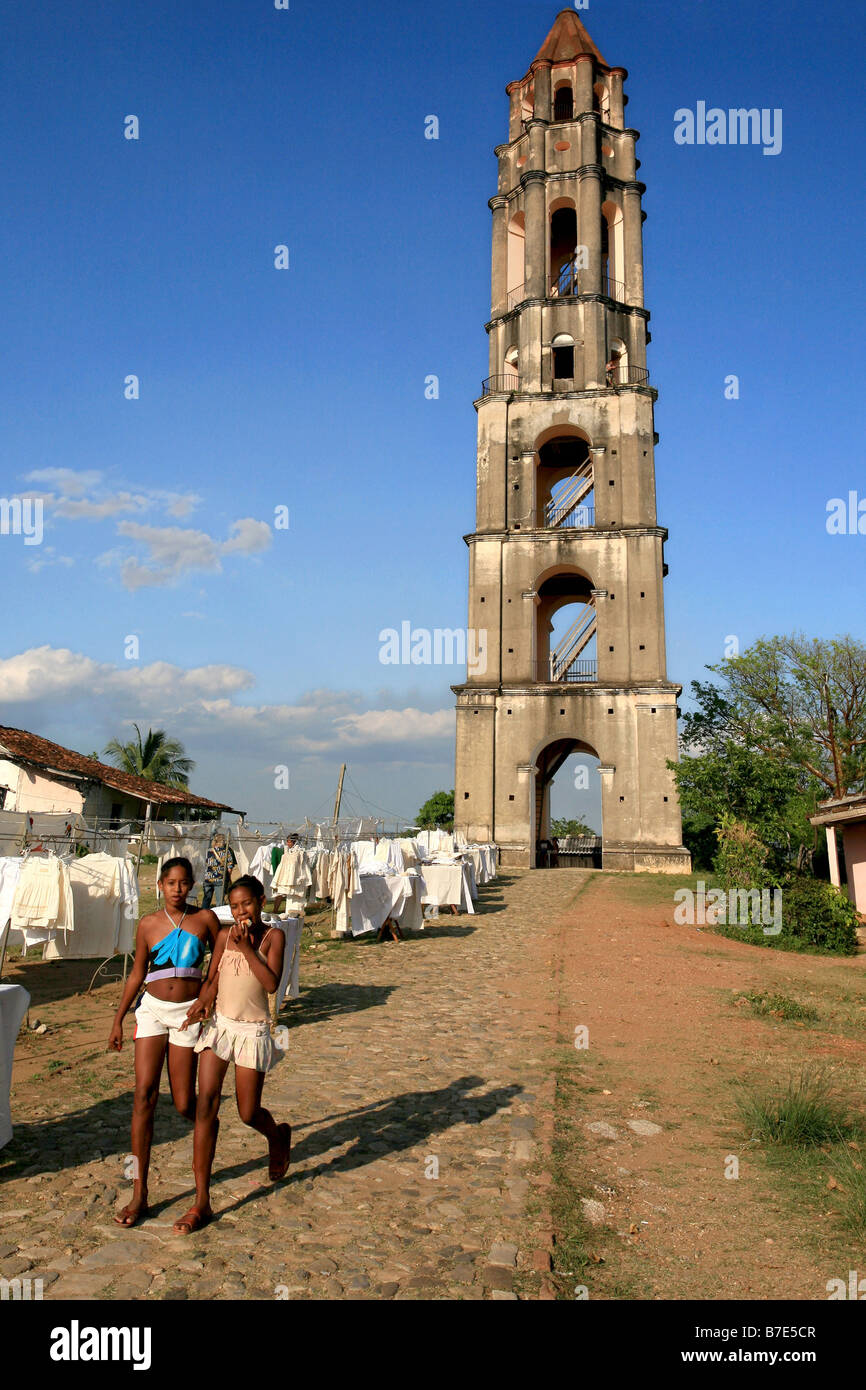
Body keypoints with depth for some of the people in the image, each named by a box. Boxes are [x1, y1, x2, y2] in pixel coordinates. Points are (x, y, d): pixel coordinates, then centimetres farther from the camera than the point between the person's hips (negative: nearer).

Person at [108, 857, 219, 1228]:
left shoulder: (205, 919, -1)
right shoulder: (149, 924, 3)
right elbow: (137, 973, 12)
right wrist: (118, 1020, 12)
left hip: (189, 1013, -1)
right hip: (152, 1009, 2)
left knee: (184, 1105, 1)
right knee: (144, 1094, -8)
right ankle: (139, 1193, -1)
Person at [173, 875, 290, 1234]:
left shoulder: (273, 936, -6)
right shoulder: (224, 935, 5)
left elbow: (271, 983, -17)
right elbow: (212, 979, 12)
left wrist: (246, 948, -19)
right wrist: (202, 1001, -8)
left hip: (253, 1030, -3)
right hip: (219, 1025, 3)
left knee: (248, 1114, 5)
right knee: (206, 1106, -6)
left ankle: (278, 1135, 43)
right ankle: (201, 1202, 2)